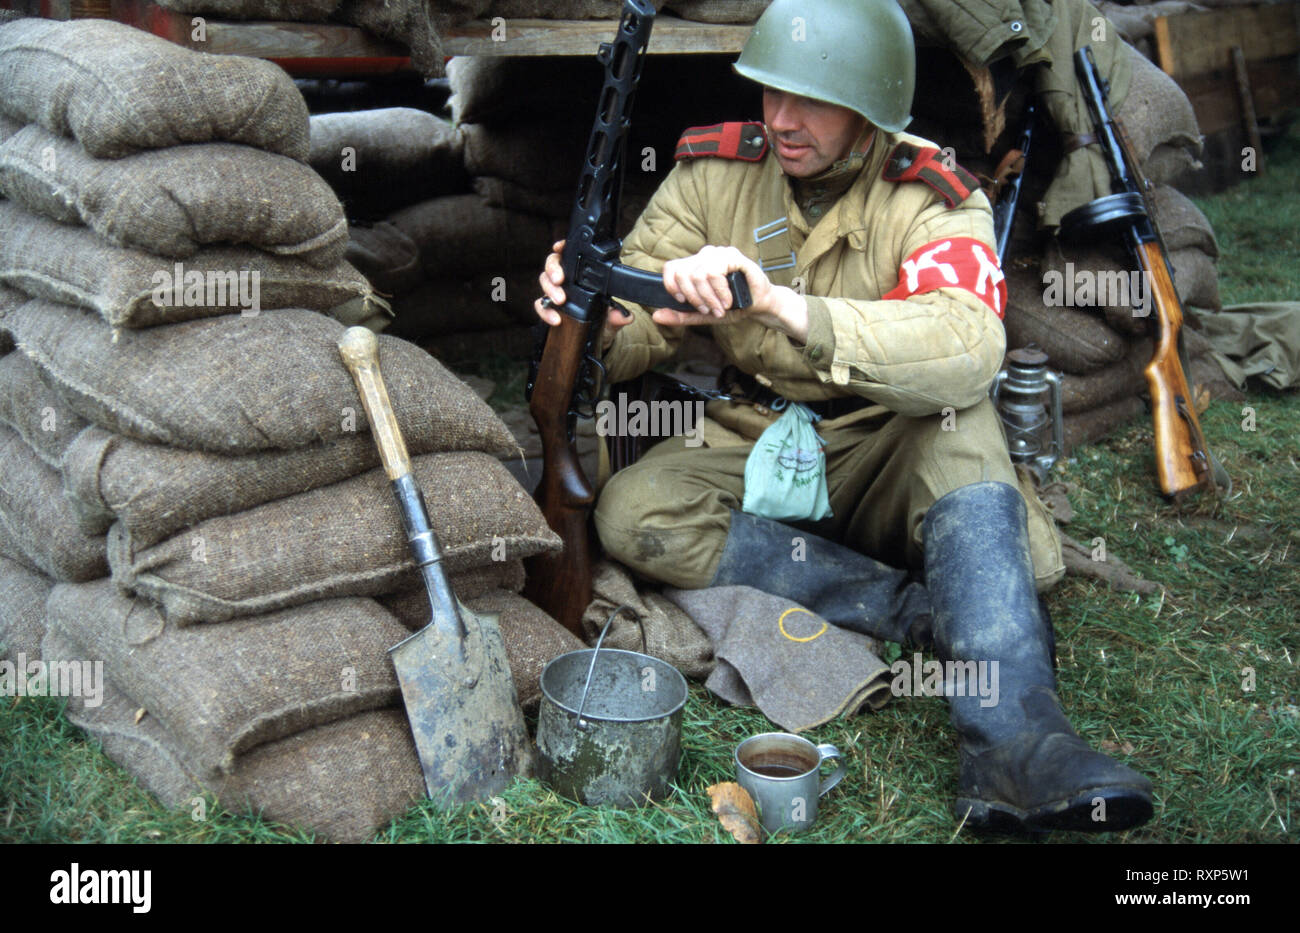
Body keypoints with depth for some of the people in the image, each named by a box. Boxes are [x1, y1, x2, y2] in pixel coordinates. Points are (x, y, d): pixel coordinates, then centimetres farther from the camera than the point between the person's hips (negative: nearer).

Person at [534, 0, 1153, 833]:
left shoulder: (933, 201, -13)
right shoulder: (715, 171, -4)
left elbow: (965, 348, -34)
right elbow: (639, 329, -5)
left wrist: (784, 306, -47)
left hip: (888, 463, -2)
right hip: (752, 451, 3)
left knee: (958, 414, -33)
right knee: (632, 511, -25)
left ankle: (1012, 745, -41)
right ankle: (933, 611, -24)